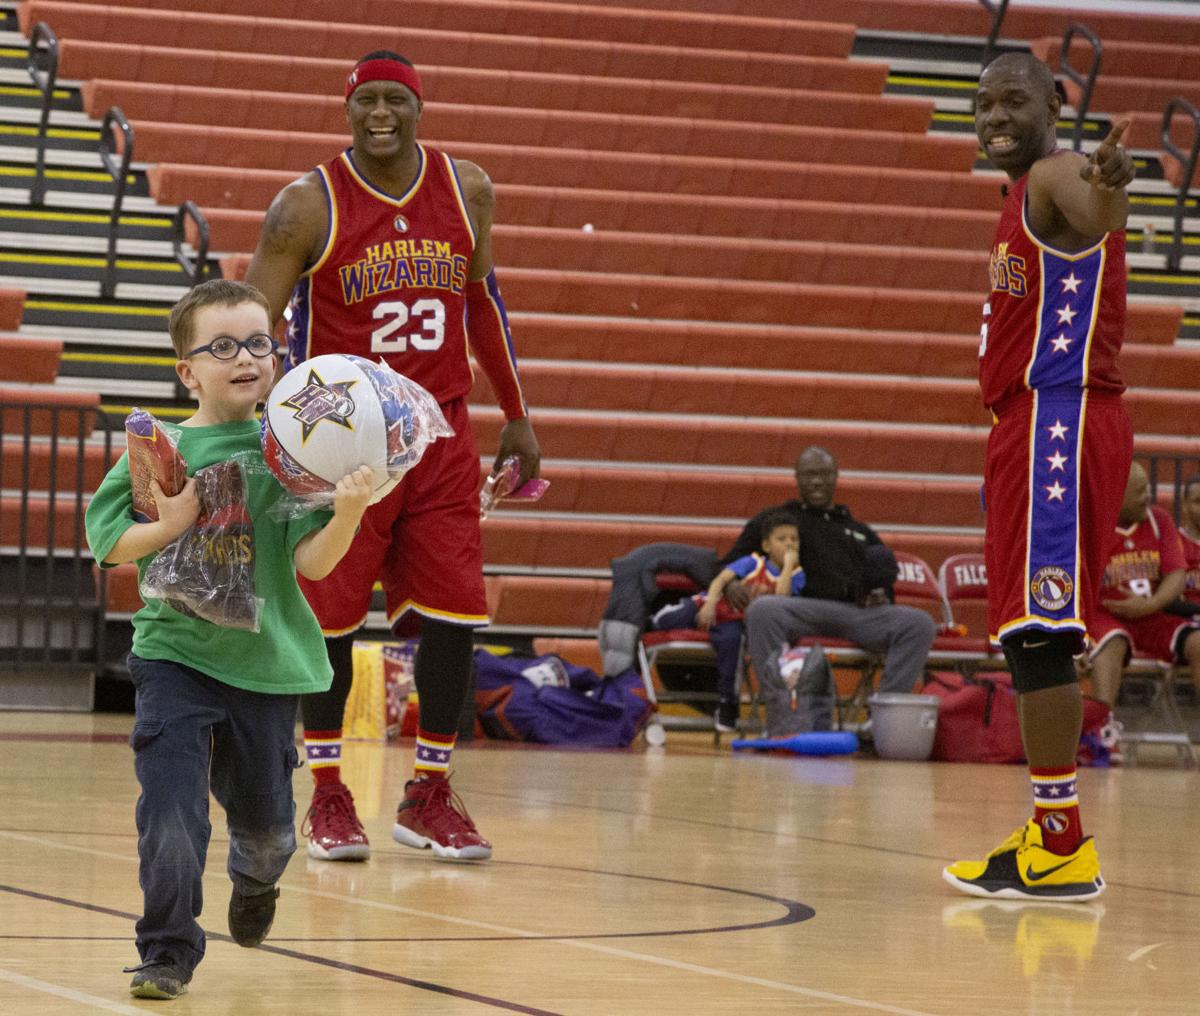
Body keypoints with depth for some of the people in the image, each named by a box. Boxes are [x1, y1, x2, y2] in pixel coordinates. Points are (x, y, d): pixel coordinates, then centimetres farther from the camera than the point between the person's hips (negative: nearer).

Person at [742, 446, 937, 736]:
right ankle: (788, 729, -45)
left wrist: (881, 598, 6)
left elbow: (884, 581, 32)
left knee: (920, 624, -26)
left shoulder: (860, 531, 35)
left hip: (859, 611, 3)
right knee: (762, 610, -39)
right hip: (806, 608, -3)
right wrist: (731, 585, -3)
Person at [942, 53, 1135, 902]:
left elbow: (1102, 222, -37)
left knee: (1040, 635, -13)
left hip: (1060, 419, -11)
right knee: (1029, 636, 13)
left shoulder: (1057, 178, -11)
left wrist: (1109, 187, -59)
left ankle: (1063, 850, -14)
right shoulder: (1022, 198, 21)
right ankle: (1052, 835, 18)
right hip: (1034, 425, 11)